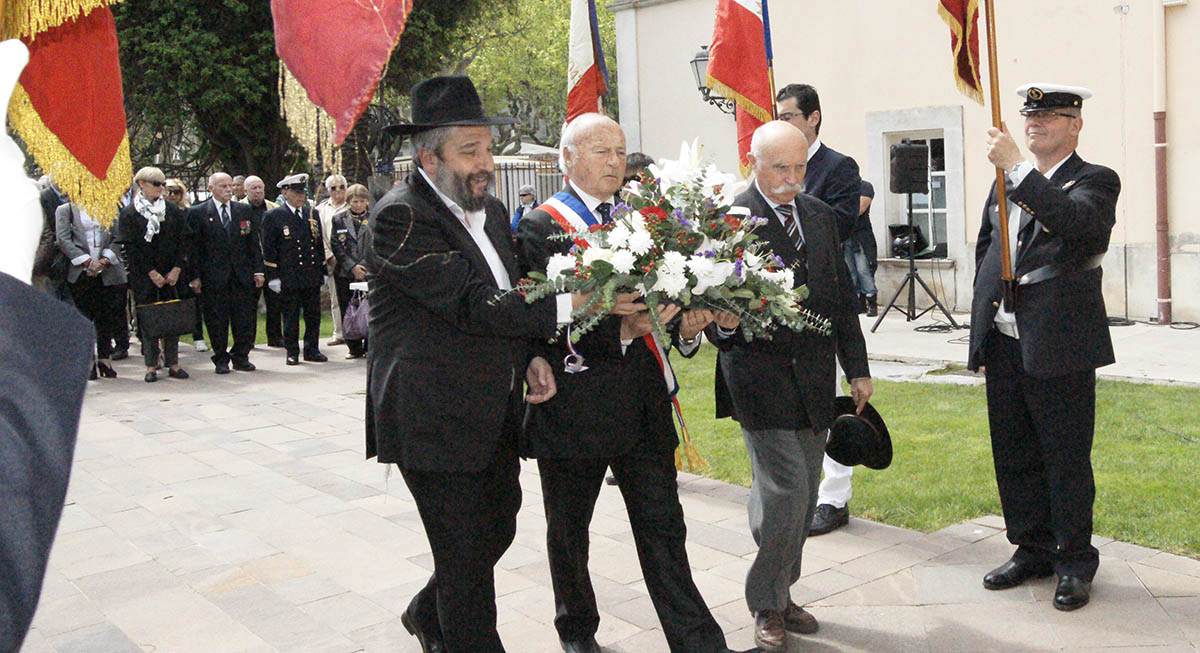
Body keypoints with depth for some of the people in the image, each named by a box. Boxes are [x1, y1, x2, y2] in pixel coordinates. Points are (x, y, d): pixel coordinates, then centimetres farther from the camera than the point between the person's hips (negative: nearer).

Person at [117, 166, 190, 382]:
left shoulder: (173, 211, 9)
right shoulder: (129, 213, -2)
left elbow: (181, 242, 6)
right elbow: (131, 248, -7)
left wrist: (177, 269, -6)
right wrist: (152, 273, -12)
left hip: (170, 275, 3)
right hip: (143, 276, -3)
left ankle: (173, 364, 9)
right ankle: (151, 366, 6)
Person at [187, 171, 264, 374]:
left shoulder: (244, 210, 10)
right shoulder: (197, 212, 1)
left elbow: (253, 242, 12)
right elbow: (193, 247, -1)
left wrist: (258, 270, 6)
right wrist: (195, 276, -6)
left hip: (242, 274, 3)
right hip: (213, 277, -3)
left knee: (246, 318, 3)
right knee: (217, 321, 3)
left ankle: (241, 357, 17)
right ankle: (221, 360, 15)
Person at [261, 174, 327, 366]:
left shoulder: (312, 214, 13)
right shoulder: (273, 217, -1)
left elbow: (320, 245, 18)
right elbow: (269, 250, -3)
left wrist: (323, 271, 14)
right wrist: (274, 276, -8)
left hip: (313, 277, 4)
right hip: (288, 277, -4)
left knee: (314, 315, 7)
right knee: (291, 316, 2)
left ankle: (312, 350, 18)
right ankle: (292, 352, 12)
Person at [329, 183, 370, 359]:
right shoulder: (339, 219, 10)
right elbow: (336, 246, 3)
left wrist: (364, 266, -7)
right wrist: (352, 267, -8)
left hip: (370, 272, -1)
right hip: (345, 274, 1)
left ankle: (369, 347, 6)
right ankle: (354, 348, 12)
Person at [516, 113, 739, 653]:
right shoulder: (541, 227, -8)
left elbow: (660, 294, 12)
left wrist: (686, 323, -10)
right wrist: (622, 329, -30)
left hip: (642, 405, 4)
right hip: (574, 403, -3)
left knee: (663, 528, 5)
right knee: (568, 531, 16)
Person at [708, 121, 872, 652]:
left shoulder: (820, 215, 11)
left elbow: (838, 295, 15)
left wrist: (856, 367, 14)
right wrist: (722, 324, -37)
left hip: (814, 376, 6)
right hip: (761, 375, -6)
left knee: (803, 494, 12)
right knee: (785, 489, -8)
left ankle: (781, 593, 28)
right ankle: (766, 607, 11)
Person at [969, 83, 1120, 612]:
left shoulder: (1095, 181, -3)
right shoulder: (1006, 183, 15)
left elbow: (1074, 221, -26)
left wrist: (1015, 168, -28)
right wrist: (984, 325, 15)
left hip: (1059, 349, -6)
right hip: (1004, 345, 6)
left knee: (1067, 459, 3)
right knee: (1014, 457, 14)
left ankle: (1075, 562, 18)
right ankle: (1033, 550, 29)